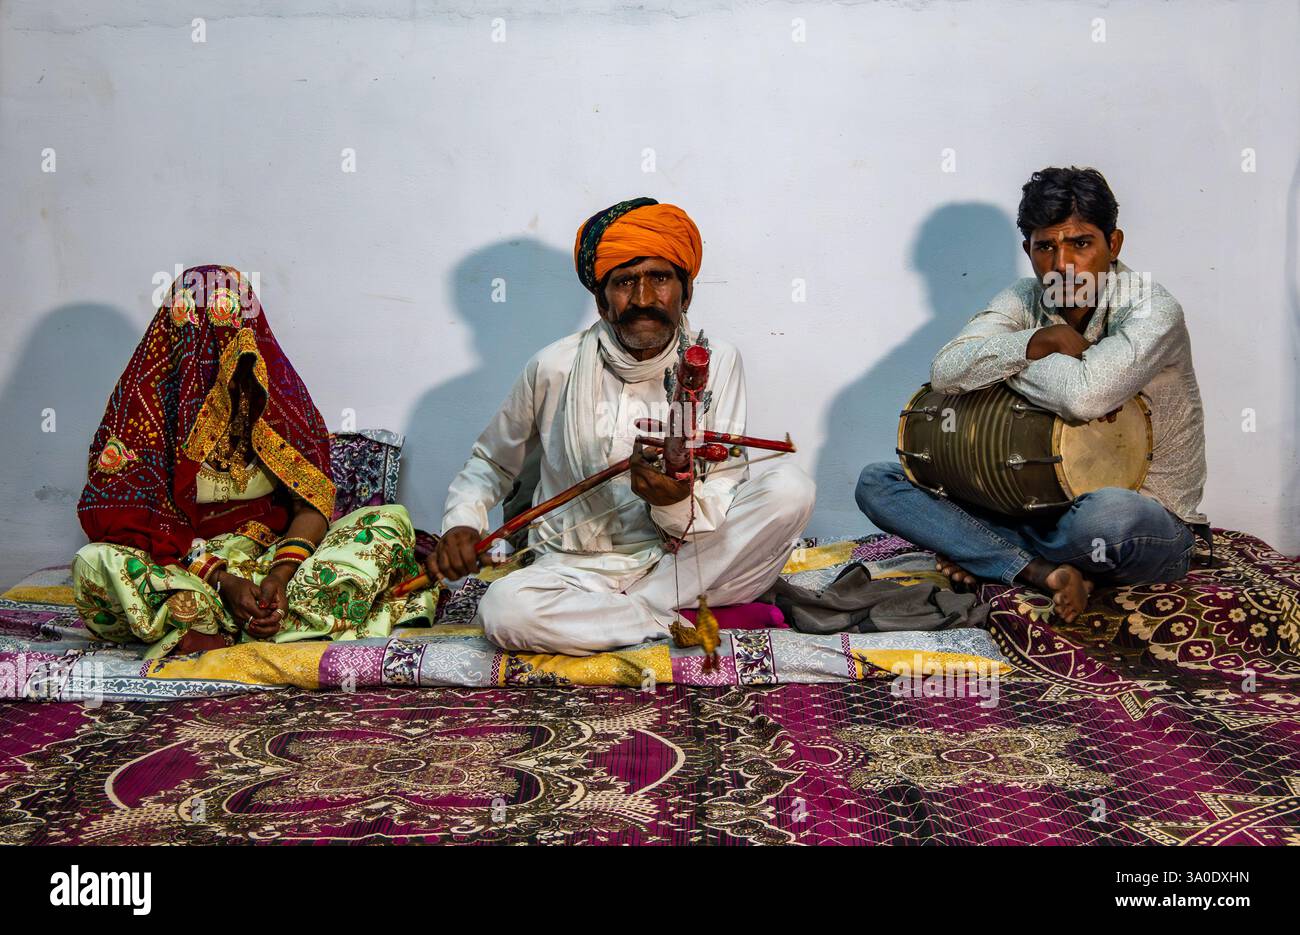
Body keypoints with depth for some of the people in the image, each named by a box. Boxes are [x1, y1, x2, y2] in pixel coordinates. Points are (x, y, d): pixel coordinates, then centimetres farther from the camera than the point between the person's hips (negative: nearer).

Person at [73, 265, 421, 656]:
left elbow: (314, 499, -4)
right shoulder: (147, 402, -5)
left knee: (392, 521, -18)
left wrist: (282, 573, -23)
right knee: (93, 563, -31)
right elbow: (136, 524, -10)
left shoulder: (278, 389, 3)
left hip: (275, 553, 3)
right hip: (184, 567, -2)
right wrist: (221, 581, -25)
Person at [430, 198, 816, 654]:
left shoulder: (716, 362, -1)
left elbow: (725, 494, -6)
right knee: (504, 609, -33)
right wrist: (462, 523, -7)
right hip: (577, 565, -1)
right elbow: (490, 462, 13)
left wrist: (679, 504, -30)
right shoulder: (554, 368, -3)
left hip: (679, 559, 1)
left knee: (789, 487, -22)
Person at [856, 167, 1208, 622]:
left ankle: (979, 553, -10)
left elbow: (1084, 395, -37)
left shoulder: (1152, 310, -17)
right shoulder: (1025, 301, 0)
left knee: (1109, 513, -44)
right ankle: (1041, 573, -18)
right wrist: (1044, 340, -25)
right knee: (876, 482, -6)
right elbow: (945, 371, -15)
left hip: (1154, 527, -5)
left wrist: (1002, 359, -18)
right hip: (1042, 505, 5)